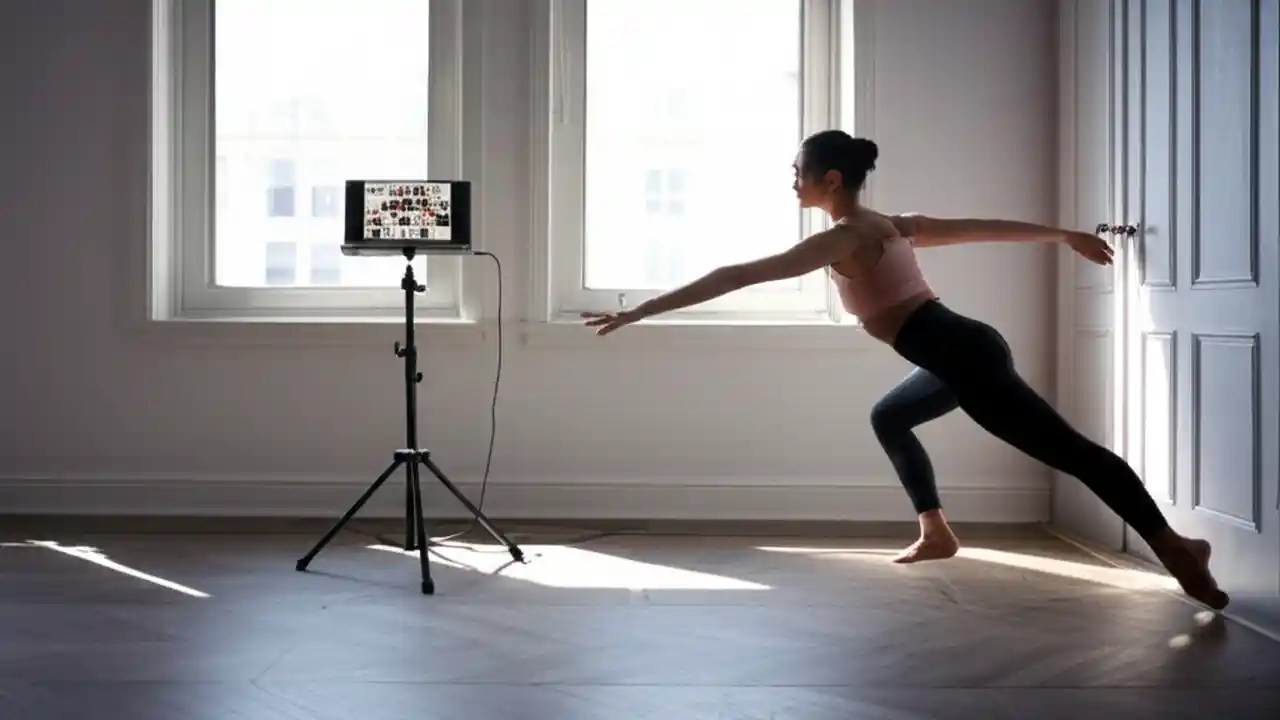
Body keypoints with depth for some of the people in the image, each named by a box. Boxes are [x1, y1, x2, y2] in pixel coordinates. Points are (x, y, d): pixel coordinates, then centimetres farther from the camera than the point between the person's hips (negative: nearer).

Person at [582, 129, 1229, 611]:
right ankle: (935, 533, 29)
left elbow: (737, 276, -14)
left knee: (1072, 453, -9)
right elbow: (989, 228, 24)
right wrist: (1065, 235, 37)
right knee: (889, 417, 28)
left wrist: (640, 311, -13)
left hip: (968, 359, -9)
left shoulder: (840, 240, -10)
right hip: (965, 352, 9)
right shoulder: (893, 225, 16)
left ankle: (1176, 550, -8)